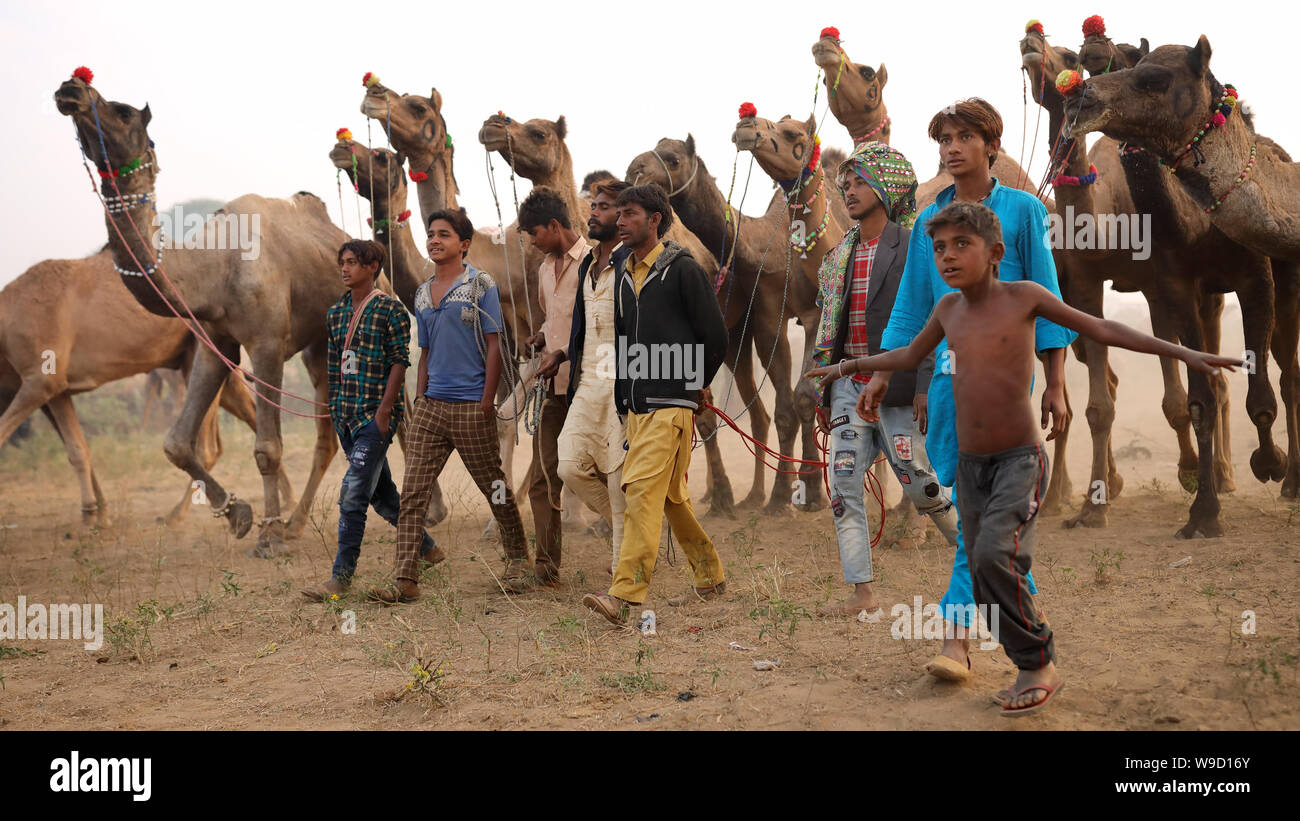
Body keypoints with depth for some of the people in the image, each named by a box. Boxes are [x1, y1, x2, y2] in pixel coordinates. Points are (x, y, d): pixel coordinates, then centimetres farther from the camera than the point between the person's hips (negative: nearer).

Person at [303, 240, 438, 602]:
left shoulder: (391, 310, -6)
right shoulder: (336, 313, 12)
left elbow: (400, 362, -10)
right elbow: (332, 365, 17)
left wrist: (384, 411, -15)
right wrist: (334, 408, 13)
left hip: (376, 414, -7)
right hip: (346, 414, 7)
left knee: (353, 493, -13)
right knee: (380, 491, 14)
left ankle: (342, 575, -11)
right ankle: (425, 546, 32)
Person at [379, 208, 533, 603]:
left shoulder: (480, 285, -3)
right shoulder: (422, 293, 15)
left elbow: (494, 346, -6)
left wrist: (486, 402, -11)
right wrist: (420, 399, 12)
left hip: (470, 407, -5)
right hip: (430, 406, 5)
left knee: (494, 488, 7)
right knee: (413, 492, -4)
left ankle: (519, 560, 27)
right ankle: (405, 579, -6)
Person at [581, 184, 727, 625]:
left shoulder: (683, 270, -7)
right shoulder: (626, 275, 16)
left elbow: (715, 339, -4)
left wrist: (688, 388, 5)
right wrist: (623, 402, 17)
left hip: (671, 407, -8)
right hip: (638, 407, 8)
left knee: (643, 492, -17)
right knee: (673, 497, 14)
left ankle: (624, 596, -23)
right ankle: (711, 577, 28)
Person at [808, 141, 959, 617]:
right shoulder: (839, 256, 14)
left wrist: (925, 387, -17)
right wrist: (825, 393, 15)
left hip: (895, 389, -6)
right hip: (848, 387, 6)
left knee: (921, 487, -1)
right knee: (843, 488, -1)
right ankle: (862, 594, 3)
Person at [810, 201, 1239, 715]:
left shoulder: (1024, 296, -7)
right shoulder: (948, 308, 6)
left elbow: (1101, 329, -1)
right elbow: (911, 355, 27)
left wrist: (1184, 353, -4)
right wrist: (851, 365, 28)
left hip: (1021, 460, -5)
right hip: (969, 465, 5)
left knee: (995, 555, -25)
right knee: (985, 579, 3)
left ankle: (1039, 664, -10)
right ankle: (1034, 671, 18)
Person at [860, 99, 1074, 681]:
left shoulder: (1022, 210, 2)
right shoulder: (929, 221, 13)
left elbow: (1046, 299, 1)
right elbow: (911, 306, 18)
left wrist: (1056, 385, -3)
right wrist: (882, 373, 11)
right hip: (948, 371, 5)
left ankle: (957, 637, -13)